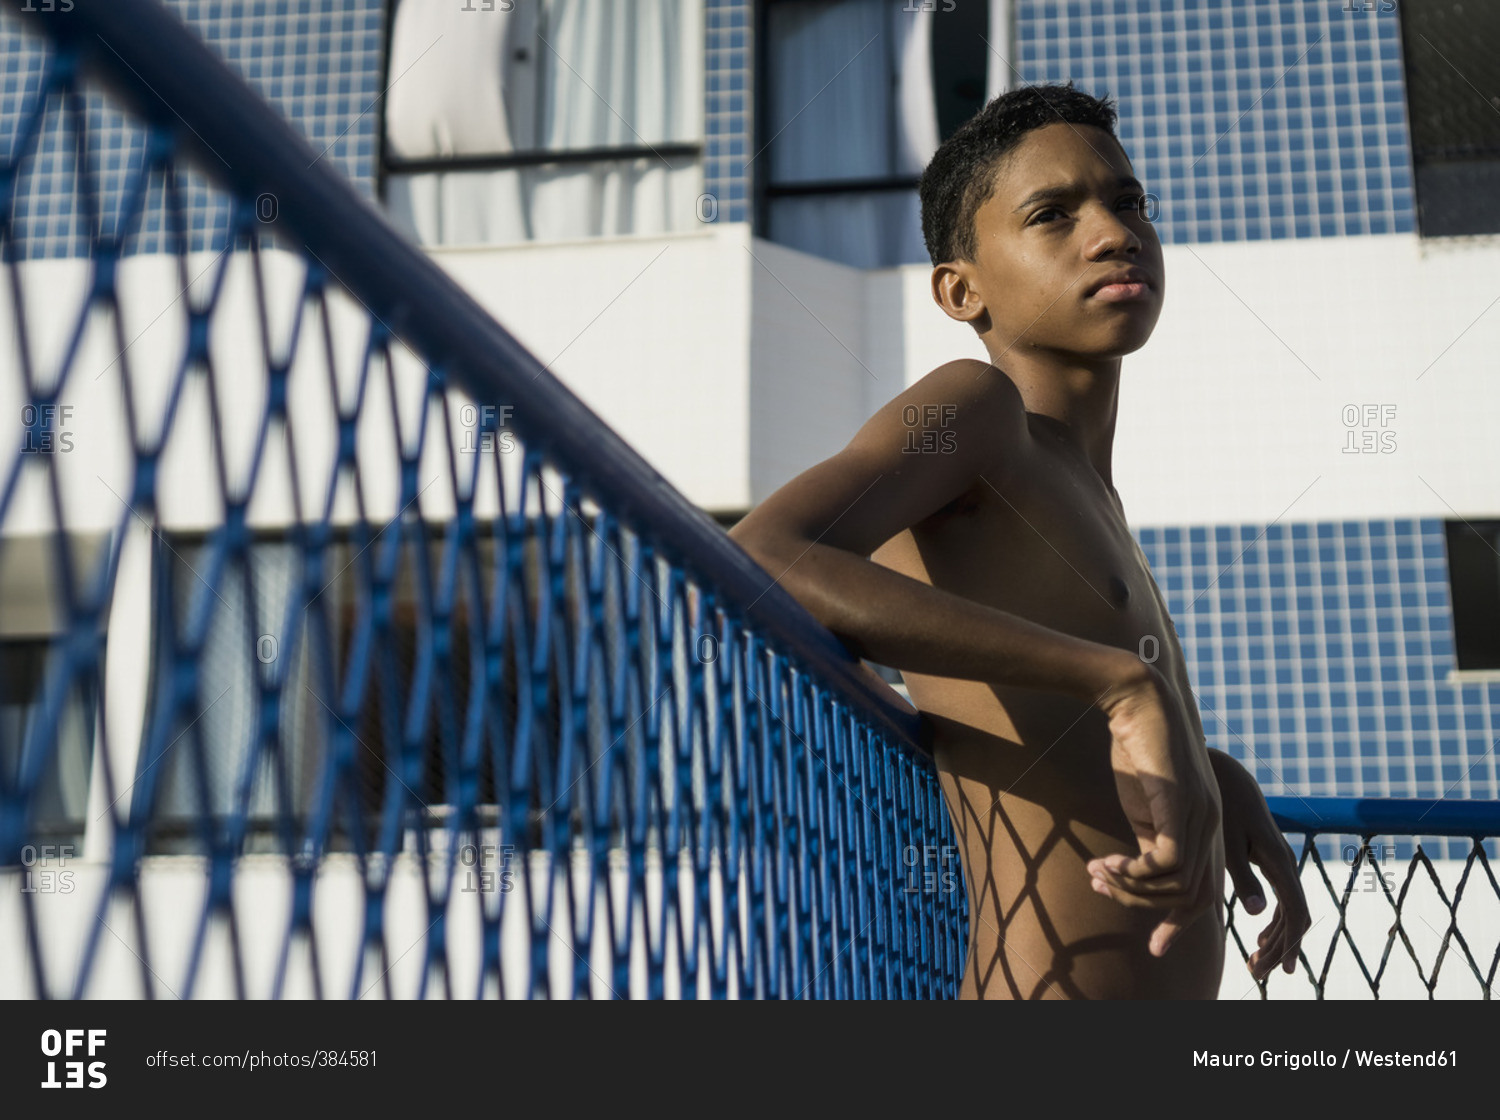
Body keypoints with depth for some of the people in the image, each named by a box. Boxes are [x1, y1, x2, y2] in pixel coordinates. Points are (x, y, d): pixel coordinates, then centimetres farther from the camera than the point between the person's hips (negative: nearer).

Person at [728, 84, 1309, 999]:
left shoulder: (1076, 492, 13)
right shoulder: (972, 402, -12)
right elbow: (757, 561, -30)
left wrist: (1214, 770, 12)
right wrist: (1126, 682, -32)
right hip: (1051, 985, -8)